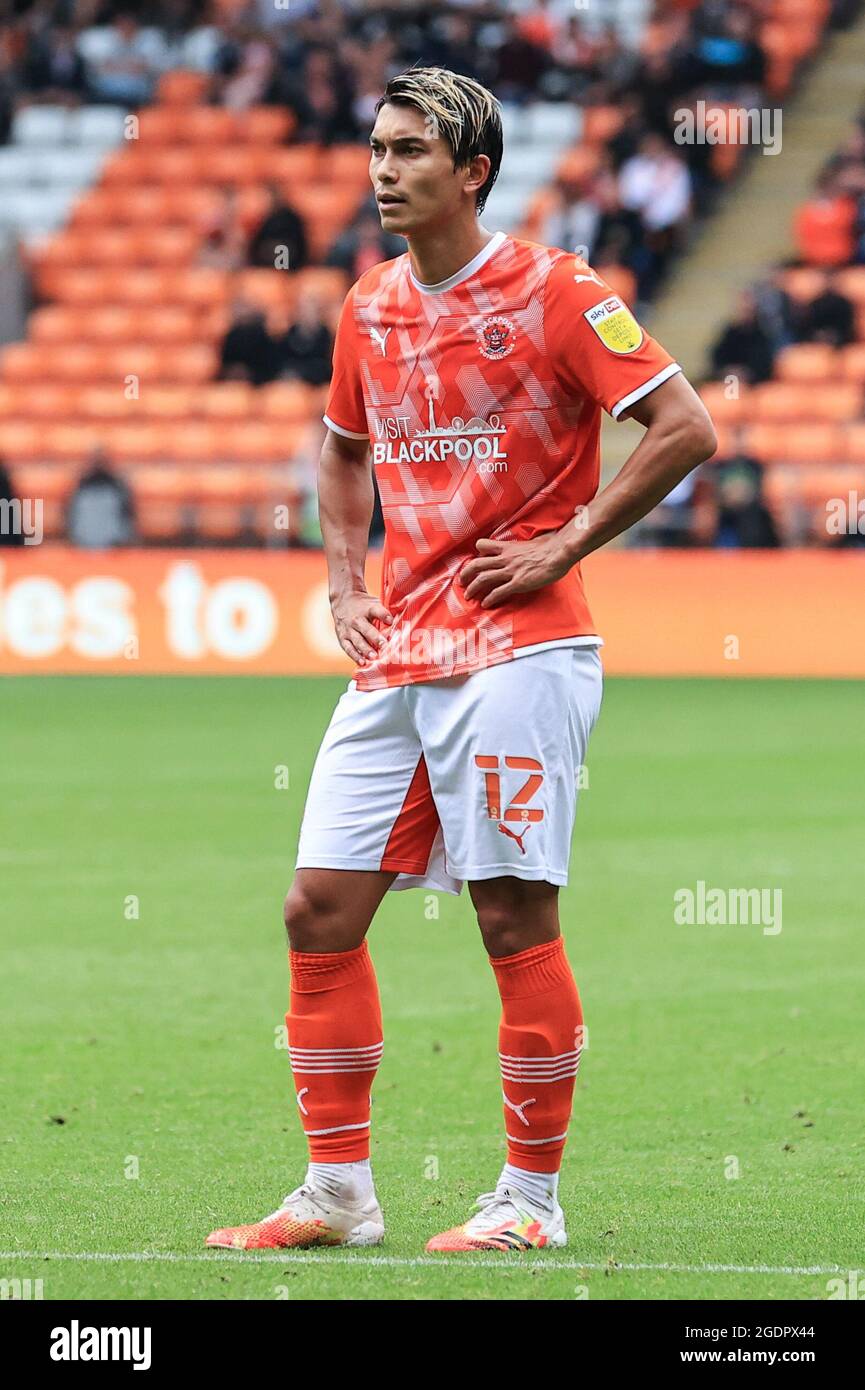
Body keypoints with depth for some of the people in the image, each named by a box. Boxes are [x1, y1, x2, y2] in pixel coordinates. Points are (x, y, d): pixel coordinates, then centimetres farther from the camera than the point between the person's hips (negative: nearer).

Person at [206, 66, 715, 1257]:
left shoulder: (554, 292, -7)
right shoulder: (369, 309, 12)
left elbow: (685, 428, -11)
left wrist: (563, 547, -12)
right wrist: (347, 584, 15)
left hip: (517, 648, -7)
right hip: (396, 656, 7)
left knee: (515, 917, -5)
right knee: (321, 907, 2)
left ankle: (531, 1199, 5)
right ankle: (338, 1191, 10)